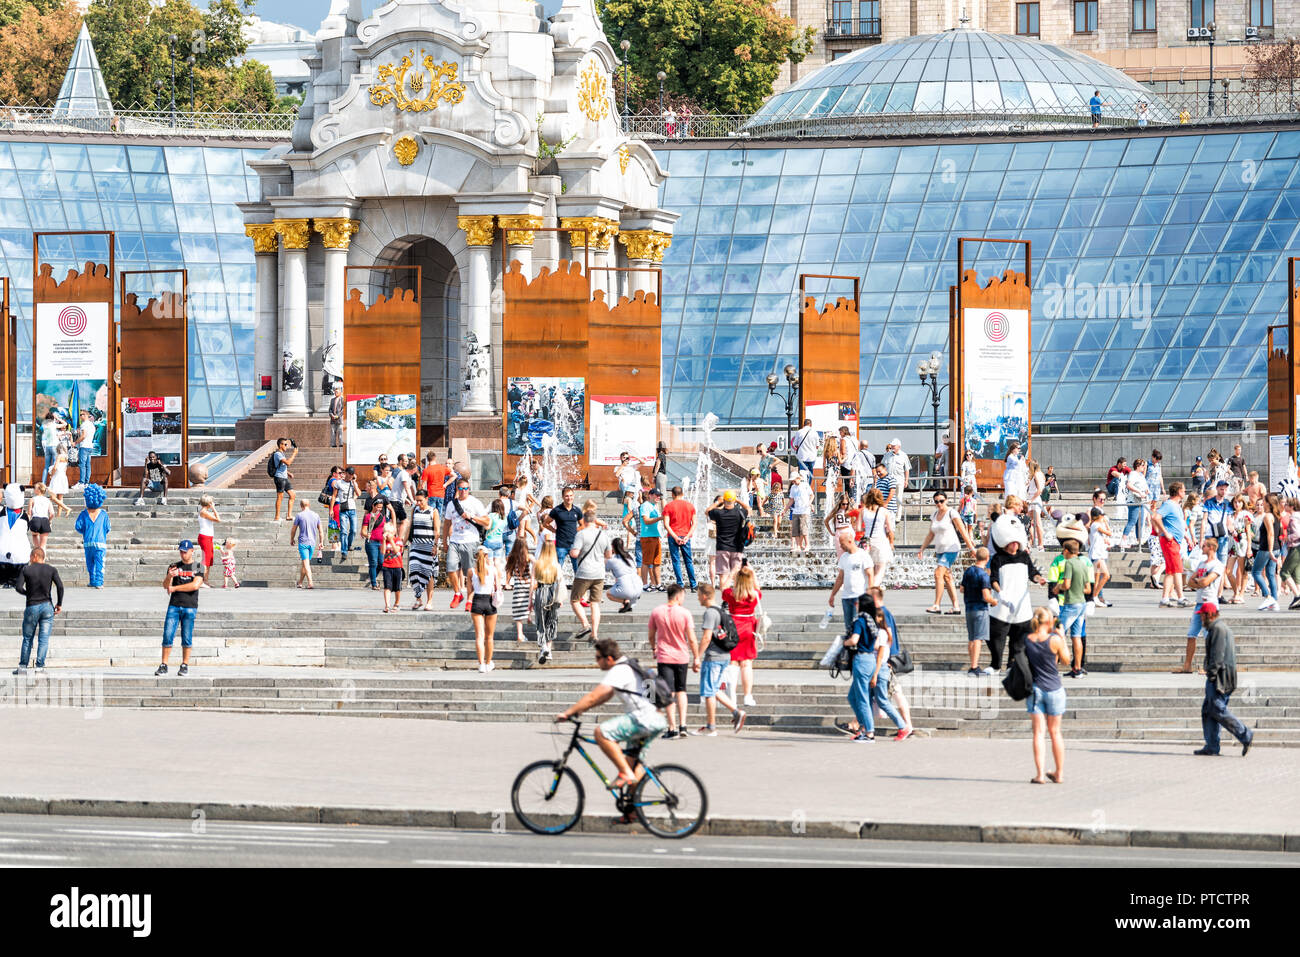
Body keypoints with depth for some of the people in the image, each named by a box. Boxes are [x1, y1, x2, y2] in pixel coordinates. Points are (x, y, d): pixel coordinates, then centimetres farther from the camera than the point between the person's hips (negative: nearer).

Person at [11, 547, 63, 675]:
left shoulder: (26, 569, -1)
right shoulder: (51, 570, 1)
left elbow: (18, 587, -8)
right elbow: (60, 586, -9)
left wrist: (27, 593, 11)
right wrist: (59, 604, 1)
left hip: (32, 607, 0)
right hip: (47, 606, 0)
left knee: (27, 638, 11)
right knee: (44, 639, 2)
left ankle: (22, 667, 13)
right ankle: (40, 667, -4)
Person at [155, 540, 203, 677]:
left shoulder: (198, 567, 5)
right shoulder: (174, 566, 13)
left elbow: (195, 585, -9)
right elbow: (165, 586, 5)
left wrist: (175, 588, -6)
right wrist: (169, 576, -18)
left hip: (190, 607, -2)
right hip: (174, 605, 2)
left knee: (187, 638, -2)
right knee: (167, 635, -5)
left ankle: (185, 666, 6)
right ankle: (163, 666, -2)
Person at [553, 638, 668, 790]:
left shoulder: (618, 672, -12)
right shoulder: (627, 668, 21)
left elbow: (593, 697, -15)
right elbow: (604, 697, 27)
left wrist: (568, 713, -9)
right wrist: (578, 709, 21)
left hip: (644, 719, -11)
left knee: (601, 732, -17)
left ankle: (625, 773, -15)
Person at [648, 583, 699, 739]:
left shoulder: (656, 612, -4)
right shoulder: (685, 612, -9)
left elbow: (651, 634, 9)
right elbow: (692, 639, -9)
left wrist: (653, 648, 28)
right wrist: (696, 658, 0)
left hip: (664, 656, 0)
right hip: (682, 656, 0)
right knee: (681, 690, 17)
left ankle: (672, 728, -4)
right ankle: (682, 725, 9)